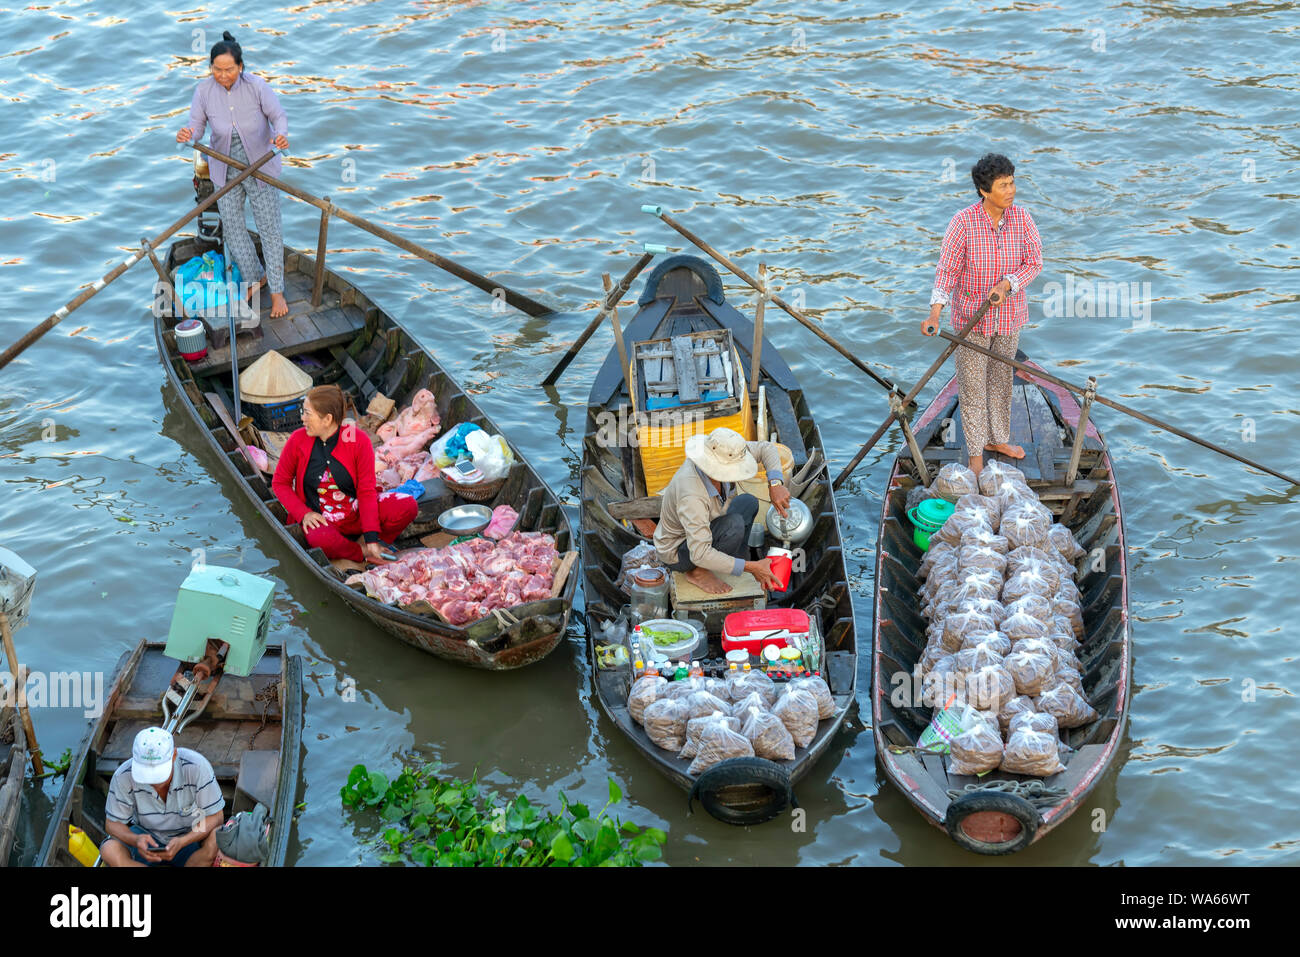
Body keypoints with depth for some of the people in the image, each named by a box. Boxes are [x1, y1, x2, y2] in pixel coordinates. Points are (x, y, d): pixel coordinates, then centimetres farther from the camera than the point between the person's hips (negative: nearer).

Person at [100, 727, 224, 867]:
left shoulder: (197, 767, -27)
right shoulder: (123, 776, -22)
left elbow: (215, 816, -20)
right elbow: (112, 823, -10)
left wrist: (181, 842, -35)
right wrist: (135, 840, -33)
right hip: (147, 836, 2)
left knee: (215, 840, -35)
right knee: (109, 851, -28)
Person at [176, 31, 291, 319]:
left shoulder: (256, 86, -25)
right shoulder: (204, 91, -18)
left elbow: (279, 117, -15)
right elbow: (196, 129, -14)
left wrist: (280, 136, -38)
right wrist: (186, 135, -39)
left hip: (260, 166, -2)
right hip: (226, 168, 3)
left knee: (269, 228, 4)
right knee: (232, 226, 12)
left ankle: (277, 291, 21)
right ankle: (255, 277, 37)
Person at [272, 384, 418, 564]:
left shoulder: (358, 440, -10)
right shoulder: (298, 440, -7)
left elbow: (366, 491, -10)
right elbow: (280, 483, 4)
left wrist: (372, 540, -19)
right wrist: (304, 513, -13)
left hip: (357, 512, 1)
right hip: (321, 520, -1)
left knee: (408, 506, -23)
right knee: (319, 539, -40)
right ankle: (362, 554, -12)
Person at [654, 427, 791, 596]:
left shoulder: (720, 456, -18)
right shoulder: (692, 495, -41)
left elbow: (766, 448, -6)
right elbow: (699, 555, -43)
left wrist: (776, 484, -25)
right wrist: (752, 568, -40)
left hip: (697, 532, 9)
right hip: (678, 553, -8)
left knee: (748, 503, 5)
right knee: (734, 524, -29)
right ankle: (698, 572, -10)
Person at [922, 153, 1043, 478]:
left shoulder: (1021, 217, -11)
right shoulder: (963, 222, -21)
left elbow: (1034, 262, -6)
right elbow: (947, 270, -18)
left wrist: (1007, 284, -24)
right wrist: (935, 314, -28)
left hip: (1009, 313, 4)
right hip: (971, 316, -4)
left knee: (1001, 378, 20)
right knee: (972, 384, 5)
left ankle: (996, 438, 40)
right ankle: (975, 452, 19)